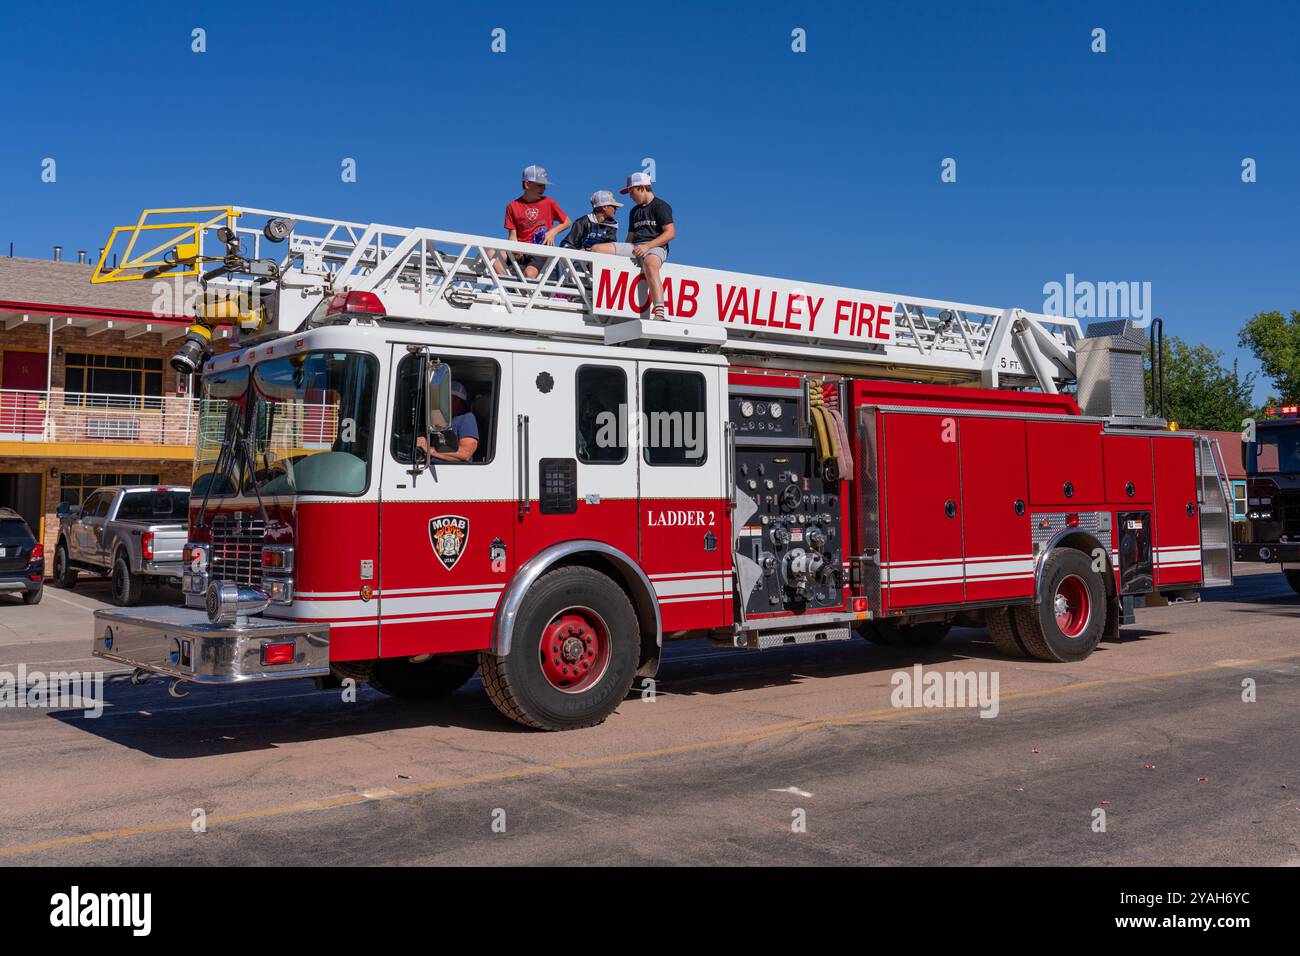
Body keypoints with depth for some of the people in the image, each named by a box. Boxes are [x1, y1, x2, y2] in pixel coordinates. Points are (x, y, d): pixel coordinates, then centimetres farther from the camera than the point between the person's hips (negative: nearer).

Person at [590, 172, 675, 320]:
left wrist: (647, 246, -17)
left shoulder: (661, 206, 4)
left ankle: (659, 314, -55)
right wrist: (621, 253, 7)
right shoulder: (635, 211, 27)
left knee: (650, 266, -43)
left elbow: (670, 233, -7)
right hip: (634, 247, 8)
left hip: (655, 247, -8)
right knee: (597, 249, -6)